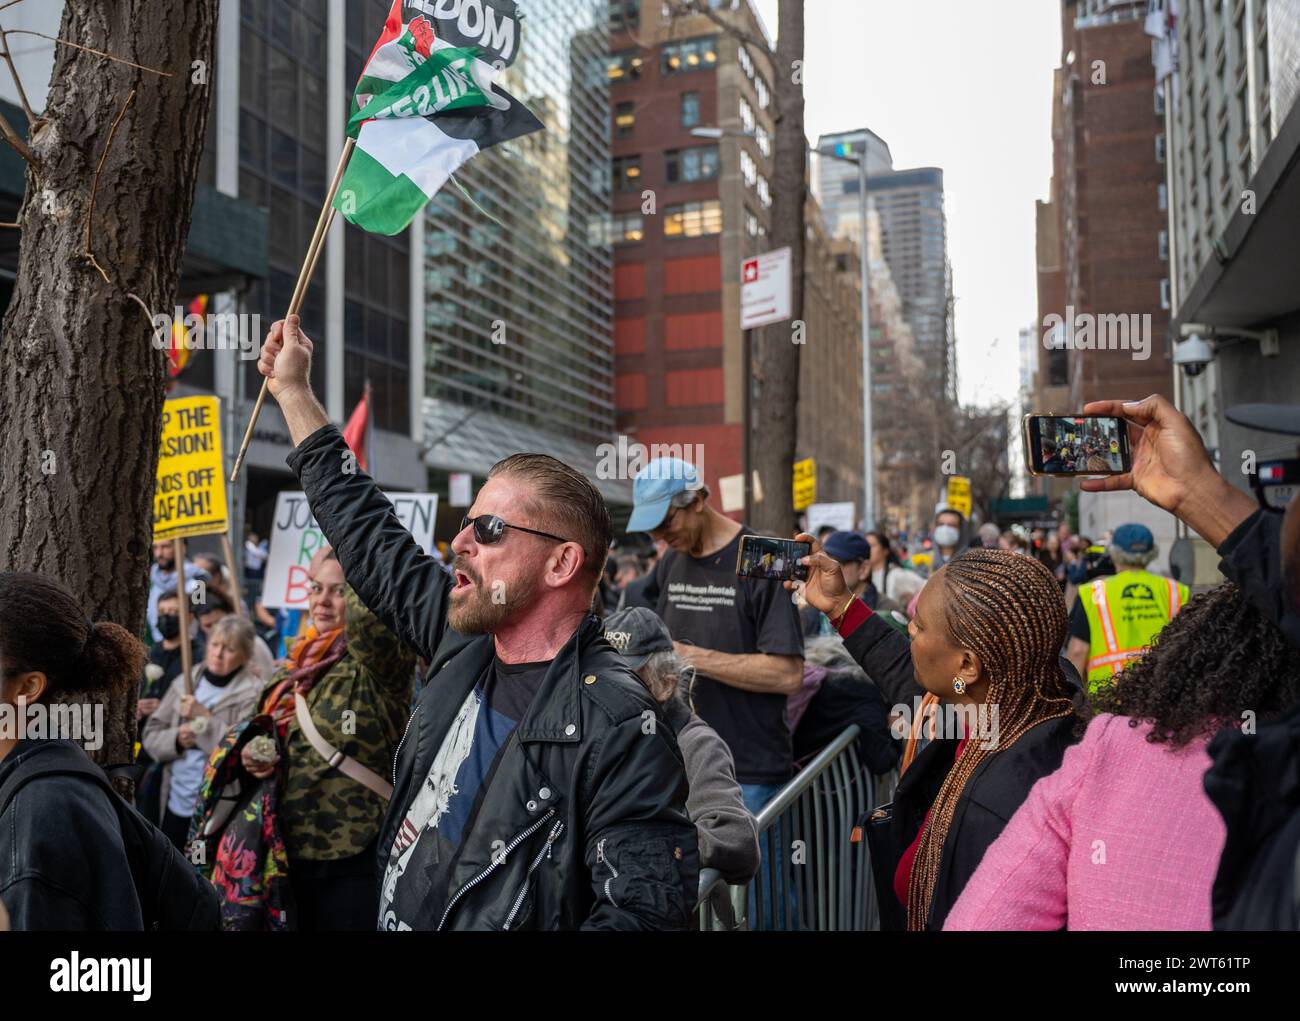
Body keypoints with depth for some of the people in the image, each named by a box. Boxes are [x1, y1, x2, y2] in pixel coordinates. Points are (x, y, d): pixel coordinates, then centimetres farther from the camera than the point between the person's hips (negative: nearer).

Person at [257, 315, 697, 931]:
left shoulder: (619, 729, -22)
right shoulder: (467, 643, -1)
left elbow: (646, 908, -26)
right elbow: (370, 539, 11)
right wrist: (293, 392, 16)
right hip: (389, 913, 6)